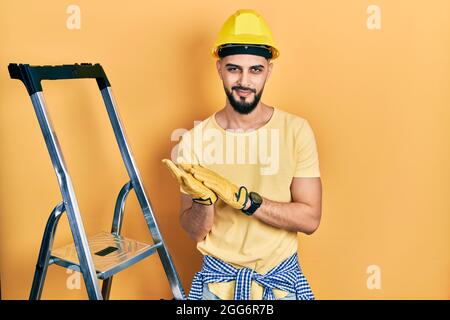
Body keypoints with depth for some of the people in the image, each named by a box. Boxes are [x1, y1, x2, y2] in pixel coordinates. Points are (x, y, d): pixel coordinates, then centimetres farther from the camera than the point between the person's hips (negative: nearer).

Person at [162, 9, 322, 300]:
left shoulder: (296, 130, -11)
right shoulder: (195, 139, -10)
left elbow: (310, 218, -14)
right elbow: (194, 231, -6)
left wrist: (241, 197, -24)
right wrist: (204, 200, -26)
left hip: (282, 278, 0)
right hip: (218, 279, 0)